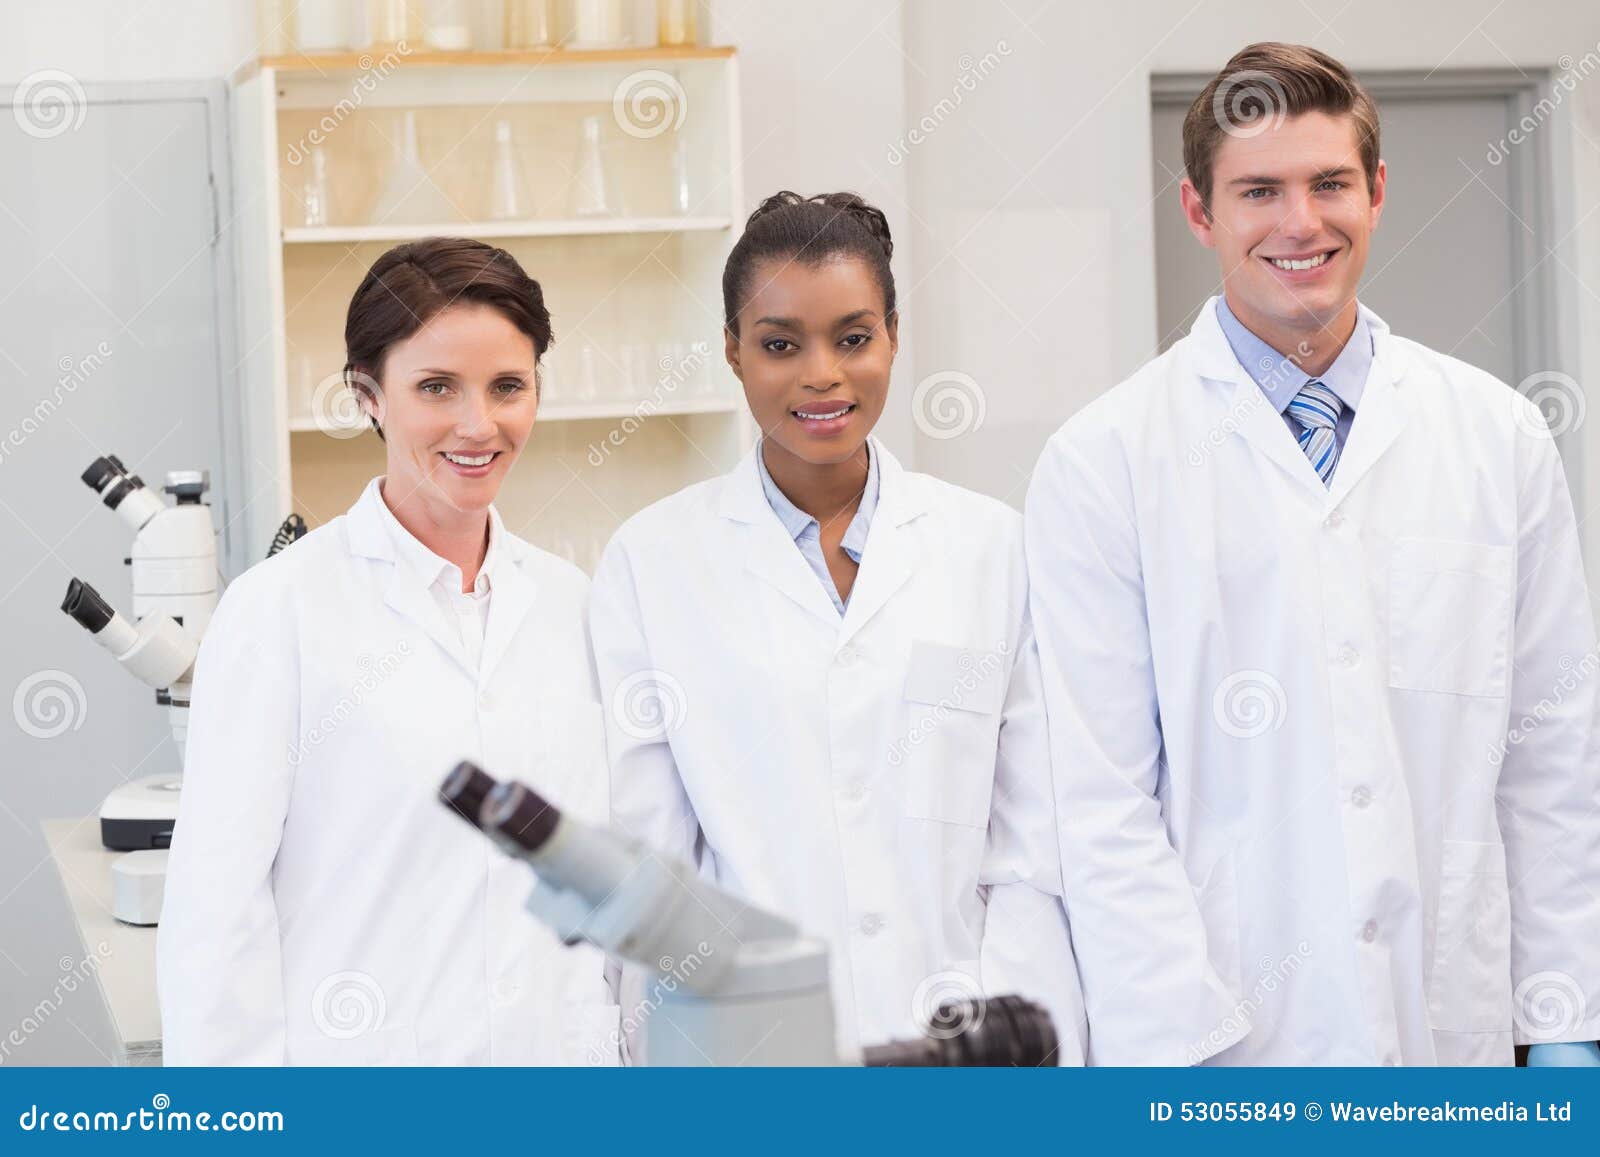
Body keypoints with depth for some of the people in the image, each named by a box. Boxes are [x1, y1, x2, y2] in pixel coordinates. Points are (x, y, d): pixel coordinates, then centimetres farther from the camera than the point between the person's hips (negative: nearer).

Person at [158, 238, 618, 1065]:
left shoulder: (566, 602, 7)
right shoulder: (281, 609, -8)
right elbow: (214, 906, -9)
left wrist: (609, 1045, 7)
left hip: (559, 1049, 4)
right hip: (360, 1056, -4)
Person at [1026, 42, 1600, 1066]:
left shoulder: (1500, 436, 7)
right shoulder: (1102, 464, -2)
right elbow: (1102, 804, -5)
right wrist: (1177, 1052, -12)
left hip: (1453, 1031, 3)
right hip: (1233, 1055, -2)